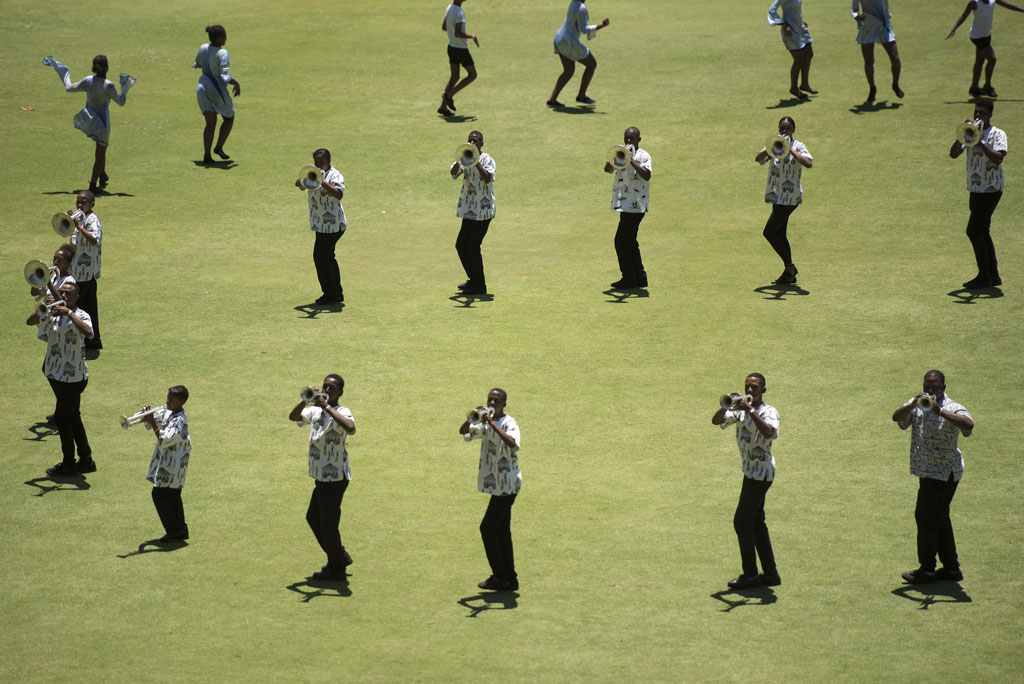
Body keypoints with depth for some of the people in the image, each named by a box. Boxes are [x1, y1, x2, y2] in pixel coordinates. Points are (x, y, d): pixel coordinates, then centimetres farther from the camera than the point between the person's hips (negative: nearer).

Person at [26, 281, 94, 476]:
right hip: (56, 373, 8)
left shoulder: (81, 316, -13)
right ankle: (86, 459, 24)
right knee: (72, 417, 15)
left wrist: (69, 313, -35)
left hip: (73, 376, -8)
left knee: (62, 418, -1)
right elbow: (30, 321, -1)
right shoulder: (53, 312, 6)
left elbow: (88, 332, -34)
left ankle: (69, 464, 11)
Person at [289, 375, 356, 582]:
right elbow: (294, 417, 4)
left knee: (328, 523, -1)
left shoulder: (341, 413, -16)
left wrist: (327, 407, -34)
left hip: (335, 478, -9)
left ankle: (336, 571, 13)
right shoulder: (315, 411, 9)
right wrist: (305, 401, -13)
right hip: (322, 477, 9)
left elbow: (350, 428, -37)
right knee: (313, 518, 22)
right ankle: (341, 556, 35)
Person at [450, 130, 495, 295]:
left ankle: (479, 286, 2)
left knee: (473, 248, -8)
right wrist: (461, 159, -23)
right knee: (461, 246, 12)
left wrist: (476, 162, -32)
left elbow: (488, 178, -26)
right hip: (469, 210, 7)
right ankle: (473, 280, 28)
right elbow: (454, 173, -8)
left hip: (483, 210, -7)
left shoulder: (487, 160, -9)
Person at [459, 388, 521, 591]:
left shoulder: (509, 424, -14)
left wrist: (492, 424, -34)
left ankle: (499, 577, -1)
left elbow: (512, 443, -34)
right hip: (496, 484, 9)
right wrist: (472, 418, -14)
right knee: (501, 531, 10)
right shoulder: (486, 424, 12)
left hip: (507, 484, -9)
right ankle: (510, 580, 15)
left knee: (488, 527, -8)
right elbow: (464, 432, 5)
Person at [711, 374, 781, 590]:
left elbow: (769, 432, -35)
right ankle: (770, 573, 19)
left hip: (761, 473, -9)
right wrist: (727, 405, -20)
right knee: (756, 522, 13)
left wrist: (750, 410, -36)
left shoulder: (769, 412, -14)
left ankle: (750, 575, 2)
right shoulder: (741, 410, 8)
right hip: (751, 472, 9)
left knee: (742, 522, -6)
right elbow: (717, 420, -2)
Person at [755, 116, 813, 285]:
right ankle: (789, 273, 17)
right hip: (777, 195, 7)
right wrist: (770, 149, -24)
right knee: (780, 234, 10)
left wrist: (790, 150, -26)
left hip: (790, 196, -7)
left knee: (769, 232, -11)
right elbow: (758, 158, -7)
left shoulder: (798, 146, -6)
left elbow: (807, 163, -25)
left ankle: (789, 266, -1)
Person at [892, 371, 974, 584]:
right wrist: (912, 405, -29)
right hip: (927, 471, 8)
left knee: (926, 517, -3)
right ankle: (951, 568, 23)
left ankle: (927, 569, 9)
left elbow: (968, 424, -34)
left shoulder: (952, 409, -15)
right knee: (939, 519, 14)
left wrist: (940, 411, -41)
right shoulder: (917, 404, 5)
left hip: (944, 473, -8)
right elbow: (896, 417, -10)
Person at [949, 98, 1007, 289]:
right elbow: (953, 153, -2)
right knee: (982, 232, 11)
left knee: (974, 230, -11)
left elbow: (998, 158, -24)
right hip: (975, 189, 7)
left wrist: (980, 142, -25)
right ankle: (993, 275, 18)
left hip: (991, 189, -7)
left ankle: (984, 276, -2)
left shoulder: (997, 135, -8)